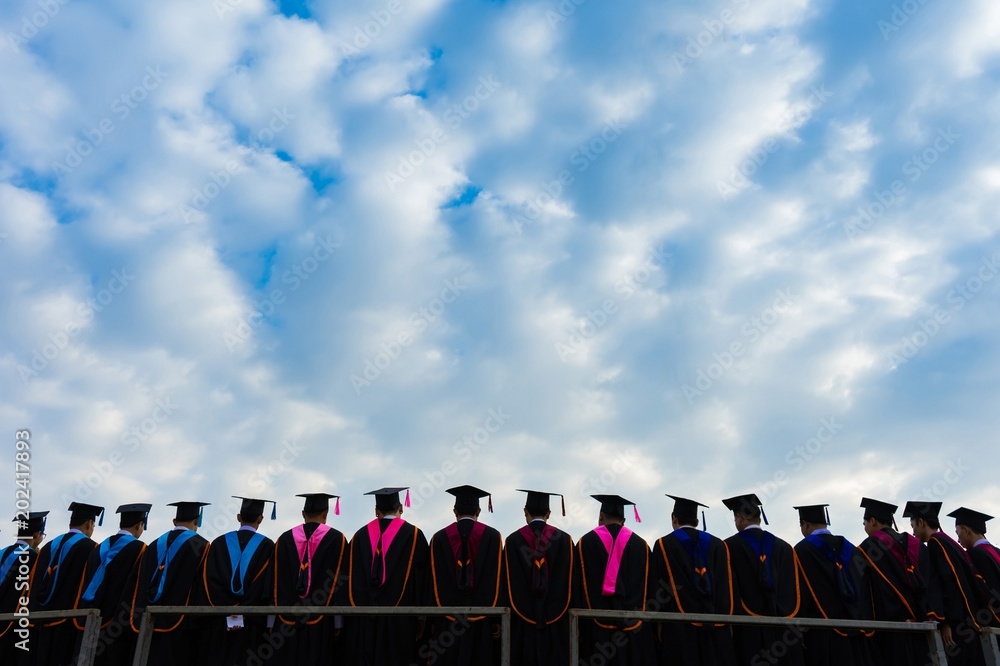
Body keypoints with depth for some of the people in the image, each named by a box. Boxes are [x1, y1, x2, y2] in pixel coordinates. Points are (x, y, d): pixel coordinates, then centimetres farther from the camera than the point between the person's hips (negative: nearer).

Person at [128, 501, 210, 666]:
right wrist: (200, 620, -5)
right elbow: (202, 587, -11)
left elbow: (136, 582, 12)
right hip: (181, 625, -5)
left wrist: (141, 616, 18)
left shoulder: (154, 545, 12)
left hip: (151, 622, 6)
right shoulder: (200, 546, -5)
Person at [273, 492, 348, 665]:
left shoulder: (284, 539, 4)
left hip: (287, 621, 3)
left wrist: (273, 622, 9)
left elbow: (277, 583, 5)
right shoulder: (336, 539, -3)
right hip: (321, 622, -2)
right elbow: (340, 583, -5)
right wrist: (339, 622, -2)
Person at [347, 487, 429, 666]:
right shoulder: (413, 535, -2)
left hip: (365, 620, 3)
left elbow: (353, 578, 7)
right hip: (400, 619, -3)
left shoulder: (360, 536, 7)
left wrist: (357, 613, 13)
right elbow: (421, 577, -3)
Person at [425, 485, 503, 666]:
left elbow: (434, 583, 2)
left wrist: (433, 620, 7)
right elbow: (497, 581, -3)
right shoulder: (492, 536, -1)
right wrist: (498, 619, 0)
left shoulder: (439, 538, 1)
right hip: (481, 620, -1)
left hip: (447, 621, 1)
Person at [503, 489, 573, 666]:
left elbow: (508, 584, -1)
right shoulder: (564, 539, 0)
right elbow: (570, 583, 1)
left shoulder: (512, 541, -3)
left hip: (522, 623, -1)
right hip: (555, 621, 1)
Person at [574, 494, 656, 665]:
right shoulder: (641, 545, 6)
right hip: (634, 631, 2)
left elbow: (579, 588, -1)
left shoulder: (585, 543, 1)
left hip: (597, 629, -2)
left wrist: (581, 628, 4)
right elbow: (648, 589, 6)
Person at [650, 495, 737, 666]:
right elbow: (727, 588, 7)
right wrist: (727, 622, 10)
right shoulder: (718, 545, 10)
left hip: (679, 628, -3)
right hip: (717, 629, 3)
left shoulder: (663, 545, 1)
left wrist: (659, 626, 1)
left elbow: (658, 588, -2)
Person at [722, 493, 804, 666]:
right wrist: (794, 625, 14)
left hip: (747, 631, -4)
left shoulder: (730, 546, -5)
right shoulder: (785, 547, 7)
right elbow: (795, 592, 8)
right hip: (784, 632, 4)